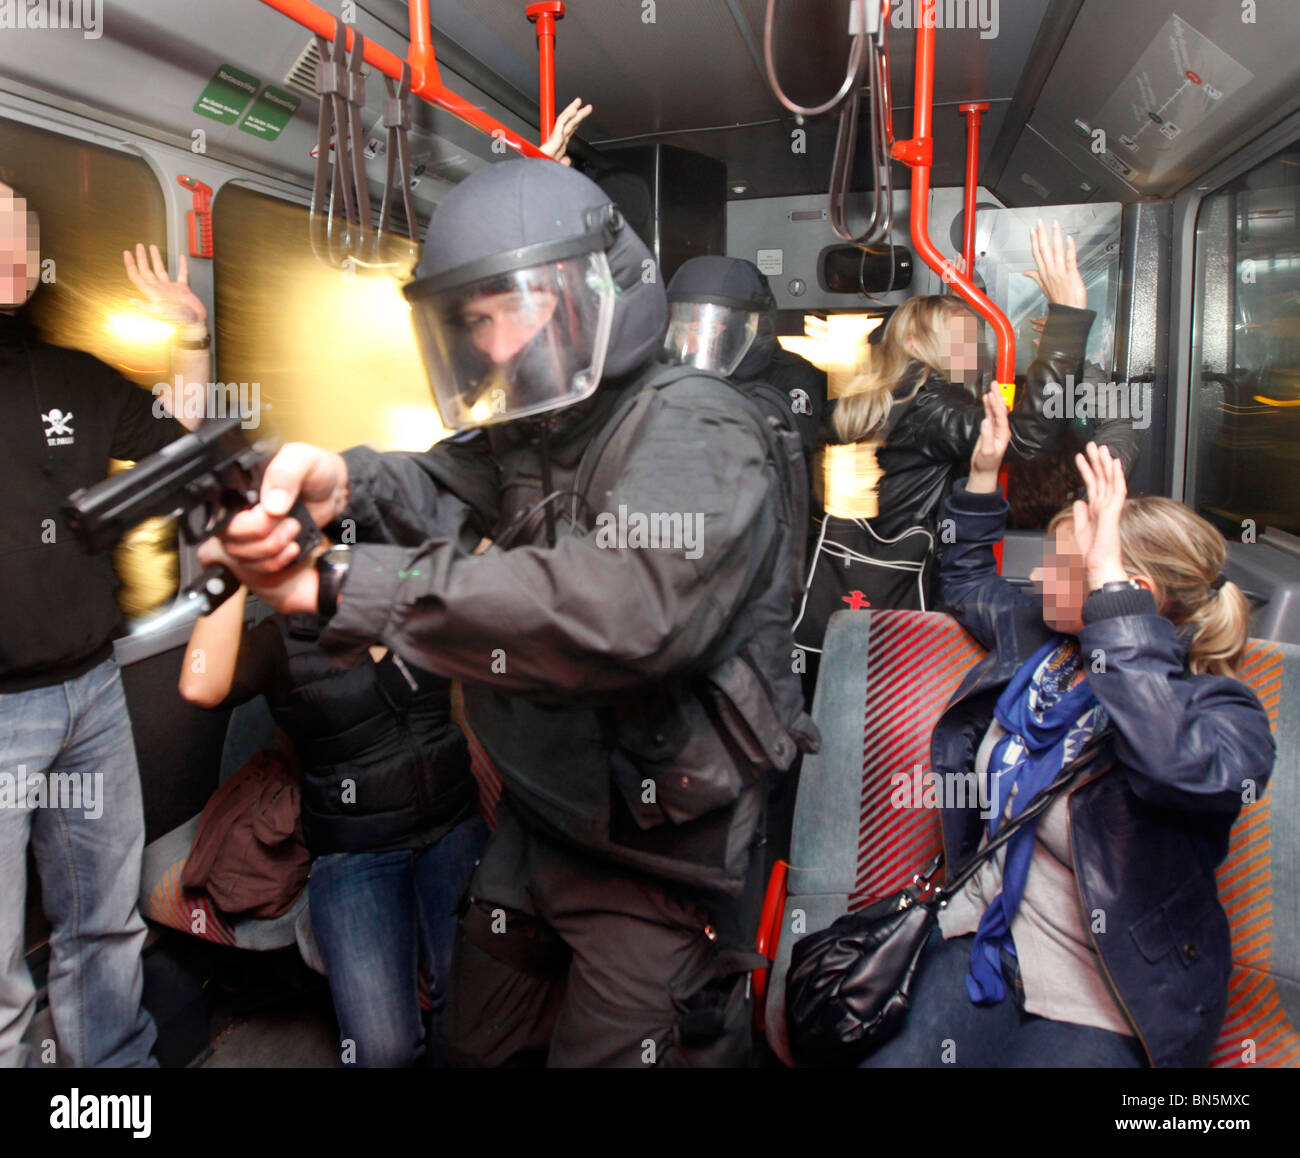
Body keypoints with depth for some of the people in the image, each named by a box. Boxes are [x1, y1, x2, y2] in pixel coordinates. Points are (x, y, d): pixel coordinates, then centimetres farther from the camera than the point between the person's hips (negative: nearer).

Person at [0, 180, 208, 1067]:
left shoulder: (79, 380, 10)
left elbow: (179, 446, 22)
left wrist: (192, 341, 12)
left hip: (93, 691, 4)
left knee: (108, 927, 17)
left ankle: (120, 1060, 35)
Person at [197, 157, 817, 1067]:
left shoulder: (696, 435, -21)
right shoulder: (526, 434, 6)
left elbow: (618, 610, -37)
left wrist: (341, 587, -36)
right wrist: (340, 483, -31)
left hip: (660, 860, -8)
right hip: (537, 827, 8)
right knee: (482, 1047, 25)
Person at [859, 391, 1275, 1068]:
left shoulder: (1220, 709, -15)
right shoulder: (1042, 638, 5)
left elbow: (1182, 763, -41)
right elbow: (966, 583, 25)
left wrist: (1110, 580, -38)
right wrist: (984, 472, 15)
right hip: (984, 948, 5)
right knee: (889, 1057, -12)